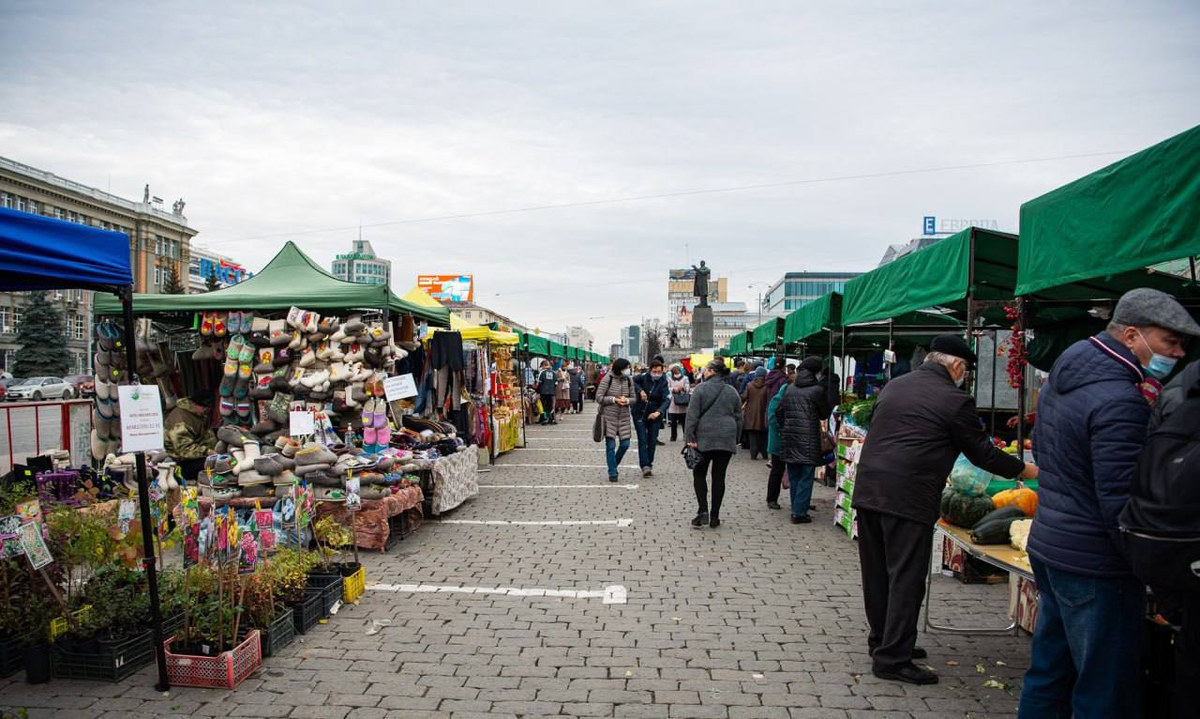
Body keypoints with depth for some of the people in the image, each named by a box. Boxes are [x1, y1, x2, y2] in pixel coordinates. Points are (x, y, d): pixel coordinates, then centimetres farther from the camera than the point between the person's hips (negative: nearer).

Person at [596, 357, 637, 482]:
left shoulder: (629, 380, 3)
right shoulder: (607, 379, -9)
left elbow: (634, 398, 8)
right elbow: (599, 397, -9)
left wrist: (627, 400, -14)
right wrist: (614, 399, -16)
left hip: (624, 416, 4)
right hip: (609, 416, -4)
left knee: (625, 444, 3)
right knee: (611, 445, -1)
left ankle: (614, 465, 29)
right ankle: (612, 473, 11)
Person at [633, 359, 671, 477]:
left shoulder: (663, 383, -12)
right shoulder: (644, 377, -9)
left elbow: (667, 400, -24)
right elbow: (633, 381, 7)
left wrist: (658, 412, -41)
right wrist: (640, 390, -12)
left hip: (654, 416, 0)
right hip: (640, 414, 0)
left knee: (652, 441, 5)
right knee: (642, 440, -8)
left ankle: (649, 465, 19)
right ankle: (645, 466, -11)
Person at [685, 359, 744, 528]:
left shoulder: (701, 389, -4)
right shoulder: (732, 391, 10)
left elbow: (692, 415, -10)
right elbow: (739, 418, 13)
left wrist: (690, 437, -8)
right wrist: (735, 439, 20)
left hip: (704, 438, -3)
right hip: (727, 440, 4)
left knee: (699, 474, 9)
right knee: (719, 476, 7)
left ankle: (703, 511, -4)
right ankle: (715, 517, 10)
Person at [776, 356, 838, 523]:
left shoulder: (789, 388, 6)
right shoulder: (818, 390, -9)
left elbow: (779, 412, 8)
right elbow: (825, 414, 3)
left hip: (789, 437, 5)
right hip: (808, 439, -5)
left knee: (794, 476, 14)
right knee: (806, 476, 0)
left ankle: (796, 509, 20)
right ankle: (799, 512, -2)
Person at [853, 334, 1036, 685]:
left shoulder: (894, 386, 14)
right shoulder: (955, 400, -5)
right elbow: (982, 453, 3)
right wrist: (1026, 470, 19)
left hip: (867, 490, 7)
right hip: (909, 498, -7)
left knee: (877, 574, 16)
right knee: (905, 579, 1)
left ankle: (882, 641, 30)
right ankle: (893, 658, 5)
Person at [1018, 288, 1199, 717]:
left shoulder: (1060, 381, 8)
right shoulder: (1119, 402, -22)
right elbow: (1122, 507, -24)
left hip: (1047, 546, 9)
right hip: (1095, 565, -9)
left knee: (1048, 673, 19)